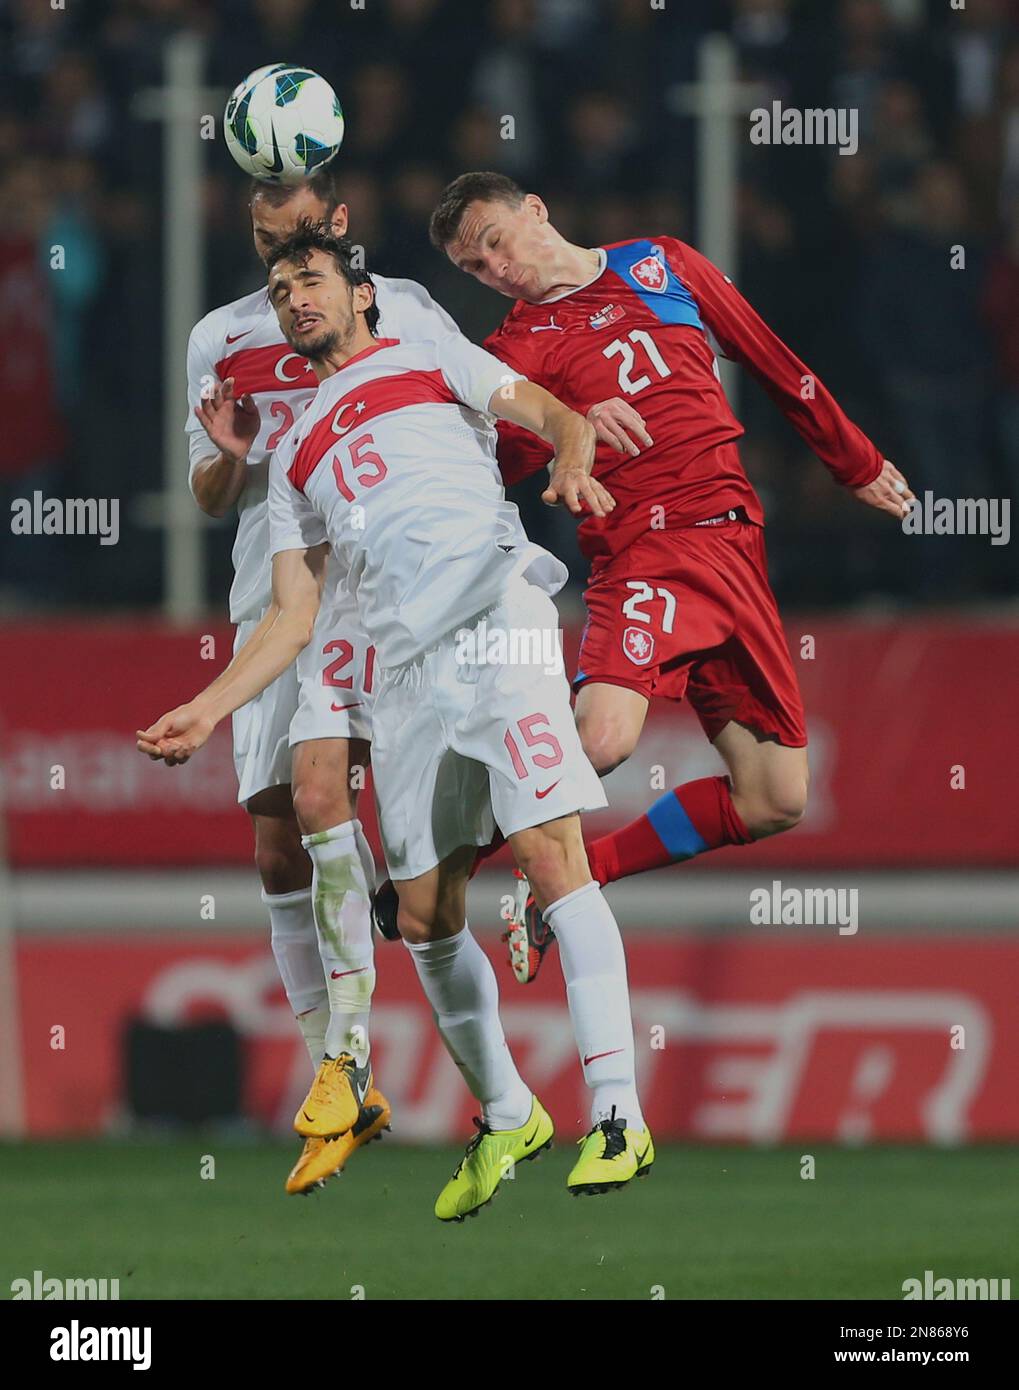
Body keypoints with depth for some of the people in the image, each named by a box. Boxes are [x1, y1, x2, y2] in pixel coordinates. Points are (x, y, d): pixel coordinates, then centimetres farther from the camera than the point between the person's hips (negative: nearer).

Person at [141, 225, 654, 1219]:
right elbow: (292, 617, 25)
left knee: (550, 853, -19)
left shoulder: (431, 364, 18)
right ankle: (504, 1117, 17)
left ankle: (616, 1115, -22)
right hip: (404, 669, 6)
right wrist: (208, 710, 12)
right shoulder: (294, 454, 29)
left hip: (496, 620, -6)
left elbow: (551, 413, 4)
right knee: (424, 916, 0)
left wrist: (572, 463, -20)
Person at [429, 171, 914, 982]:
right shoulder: (518, 347, 6)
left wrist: (857, 465, 28)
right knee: (604, 736, -31)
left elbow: (776, 366, 23)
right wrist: (568, 424, -29)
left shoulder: (663, 266, 15)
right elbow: (498, 462, -11)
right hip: (644, 547, -4)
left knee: (774, 802, 0)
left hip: (737, 544, 4)